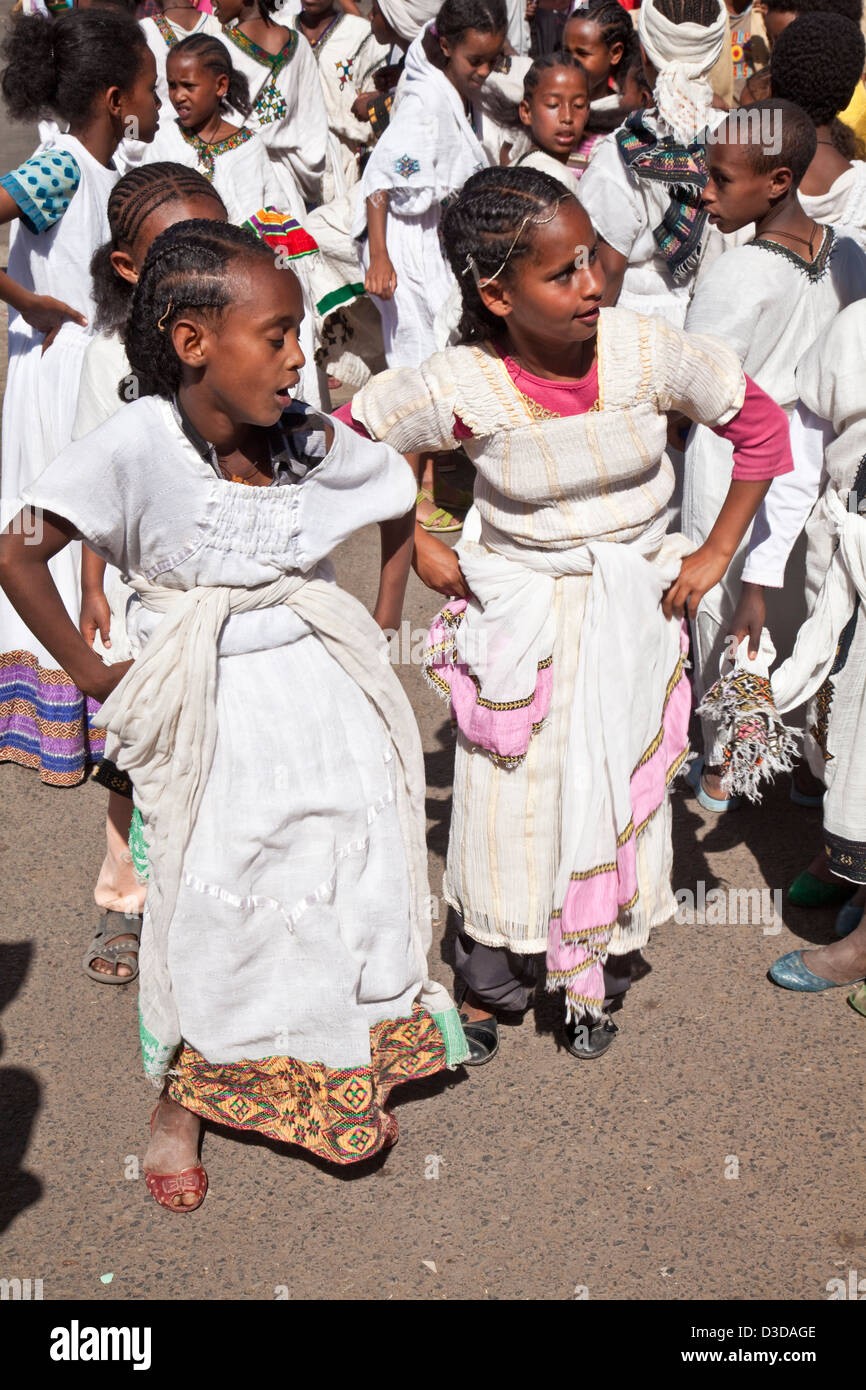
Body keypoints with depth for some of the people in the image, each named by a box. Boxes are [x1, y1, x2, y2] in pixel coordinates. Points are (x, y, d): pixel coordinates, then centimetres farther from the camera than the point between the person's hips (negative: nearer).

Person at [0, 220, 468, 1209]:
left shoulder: (312, 440, -4)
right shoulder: (138, 442, -17)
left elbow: (401, 501, 15)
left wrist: (381, 619, 11)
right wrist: (92, 674, -9)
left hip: (313, 673, 4)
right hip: (201, 699, -4)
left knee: (353, 864, 4)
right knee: (207, 896, 1)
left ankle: (345, 1072, 29)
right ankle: (181, 1097, 26)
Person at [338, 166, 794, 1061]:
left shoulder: (647, 352, -18)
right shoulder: (460, 389, -20)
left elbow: (760, 425, -3)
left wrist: (714, 554, -2)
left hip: (635, 611, 2)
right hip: (519, 616, -1)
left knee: (619, 793, 11)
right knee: (507, 797, 6)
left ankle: (594, 980, 33)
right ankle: (484, 985, 28)